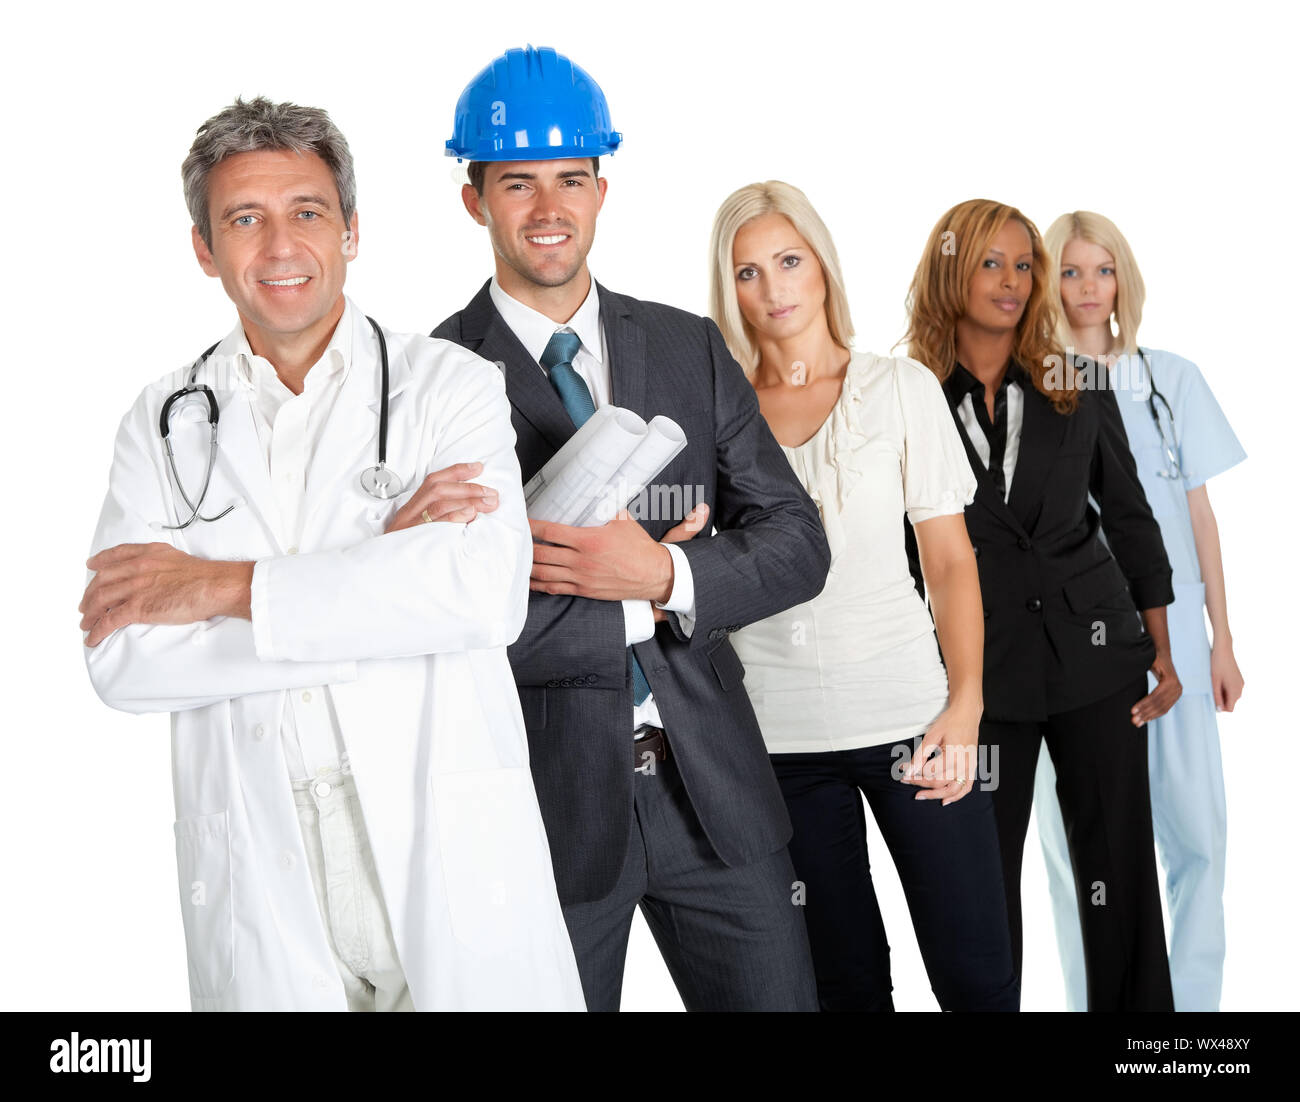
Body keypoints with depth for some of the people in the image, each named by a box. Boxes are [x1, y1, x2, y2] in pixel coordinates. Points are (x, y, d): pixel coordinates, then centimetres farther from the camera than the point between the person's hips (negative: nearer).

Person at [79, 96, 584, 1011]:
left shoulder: (453, 385, 0)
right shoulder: (166, 422, 6)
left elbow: (485, 591, -17)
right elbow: (122, 660, -7)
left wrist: (224, 586, -13)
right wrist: (374, 573, -13)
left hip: (453, 855, -1)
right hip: (259, 882, 2)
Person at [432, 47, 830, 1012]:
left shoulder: (691, 348, 5)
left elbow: (796, 544, 1)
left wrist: (663, 576, -16)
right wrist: (635, 606, -13)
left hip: (713, 785, 4)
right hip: (547, 802, -3)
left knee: (779, 998, 13)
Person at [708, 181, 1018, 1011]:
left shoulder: (901, 387, 3)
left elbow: (950, 559, 1)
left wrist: (964, 702, -8)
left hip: (907, 711, -1)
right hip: (776, 731, 1)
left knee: (976, 971, 0)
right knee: (845, 975, 11)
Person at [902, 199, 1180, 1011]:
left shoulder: (1078, 388, 4)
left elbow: (1130, 518, 8)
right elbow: (903, 549, 3)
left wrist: (1162, 649, 4)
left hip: (1093, 649, 1)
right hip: (983, 667, -1)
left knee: (1119, 861, 7)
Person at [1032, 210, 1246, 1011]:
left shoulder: (1172, 379, 8)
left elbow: (1199, 512, 9)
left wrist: (1223, 638, 7)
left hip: (1170, 634, 2)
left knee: (1197, 832, 2)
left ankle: (1193, 1002, 16)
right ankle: (1097, 1001, 16)